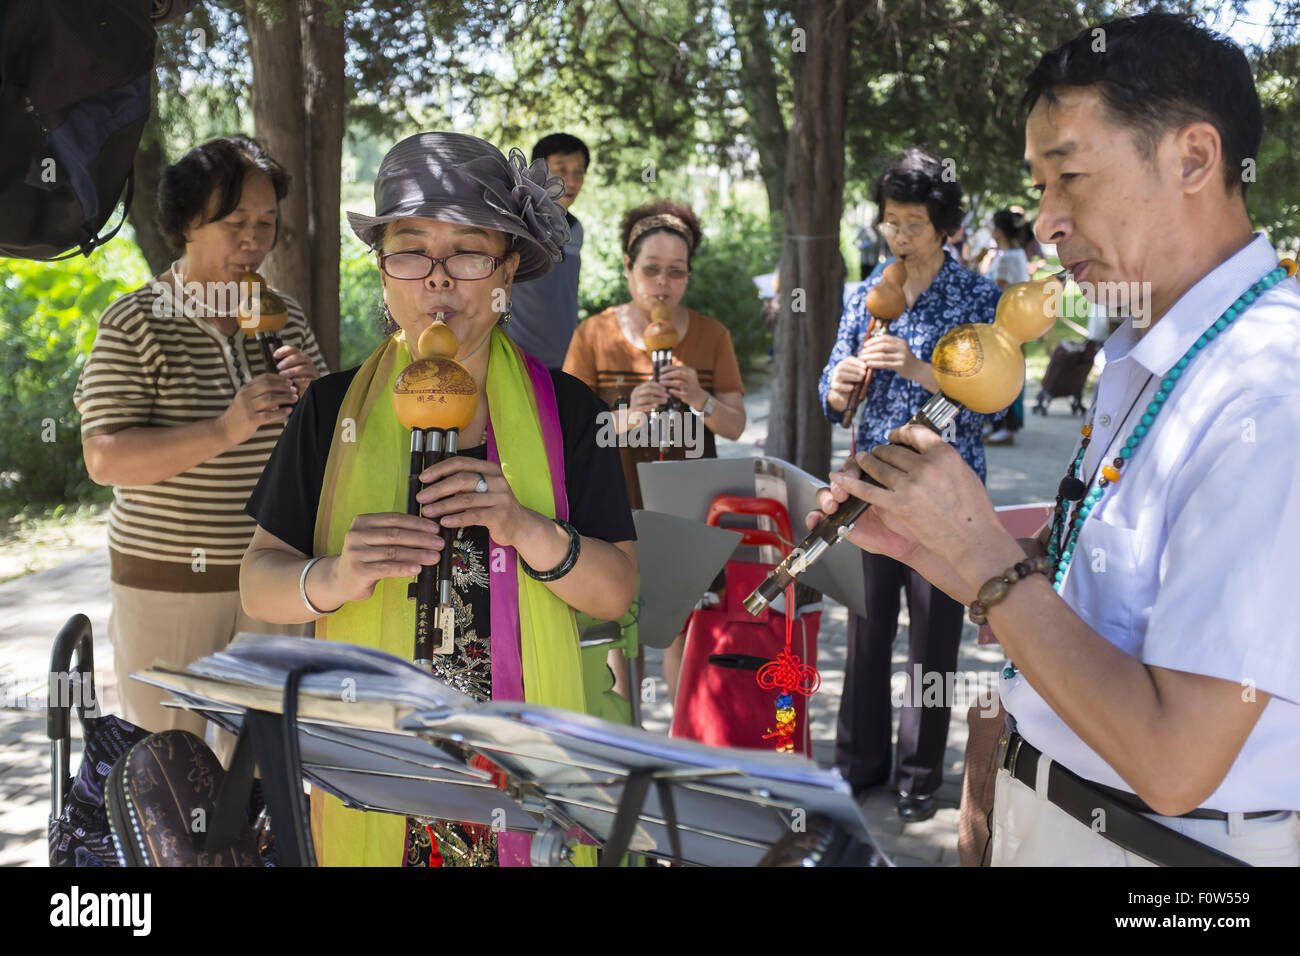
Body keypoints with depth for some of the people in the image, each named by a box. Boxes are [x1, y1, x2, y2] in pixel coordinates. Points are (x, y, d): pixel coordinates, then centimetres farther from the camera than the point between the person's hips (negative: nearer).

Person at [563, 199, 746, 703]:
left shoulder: (710, 334, 5)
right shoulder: (594, 334, -1)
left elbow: (736, 426, 4)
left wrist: (699, 399, -18)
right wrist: (626, 417, -25)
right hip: (617, 506, -1)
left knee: (684, 629, 2)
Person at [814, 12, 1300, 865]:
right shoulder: (1143, 361, 5)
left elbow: (1172, 762, -29)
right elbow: (1080, 599, 8)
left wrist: (982, 553, -23)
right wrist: (926, 544, -5)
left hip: (1156, 839, -8)